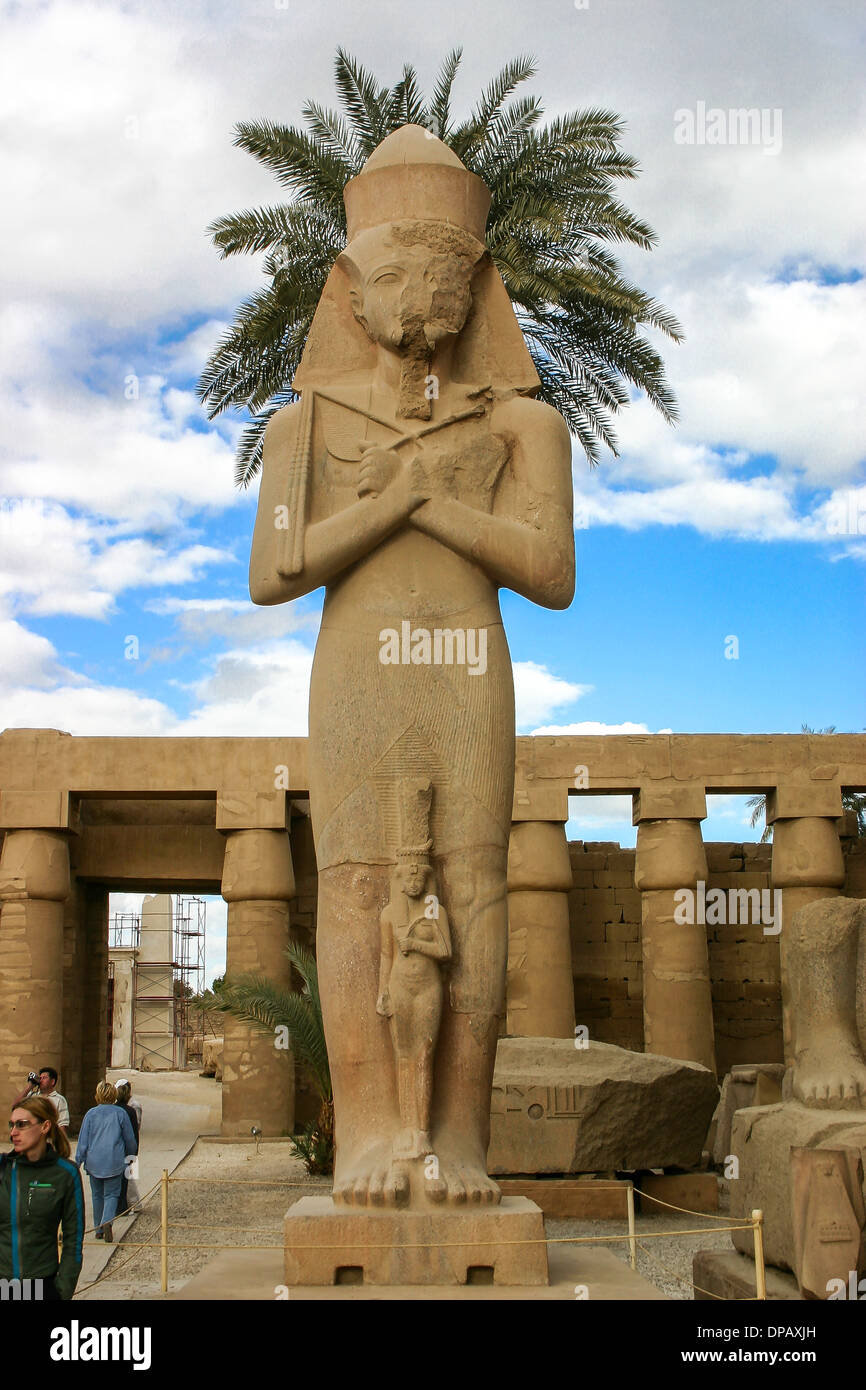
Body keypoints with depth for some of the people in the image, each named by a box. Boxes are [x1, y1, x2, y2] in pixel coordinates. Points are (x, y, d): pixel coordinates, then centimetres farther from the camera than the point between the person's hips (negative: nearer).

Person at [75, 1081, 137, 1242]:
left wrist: (79, 1161, 8)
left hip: (94, 1162, 2)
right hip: (114, 1162, -2)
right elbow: (130, 1139, 6)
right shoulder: (120, 1113, -2)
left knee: (97, 1195, 13)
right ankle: (107, 1221, -22)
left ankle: (99, 1230, 18)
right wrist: (131, 1154, 24)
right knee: (111, 1194, 2)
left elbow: (83, 1141, 1)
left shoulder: (91, 1114, 0)